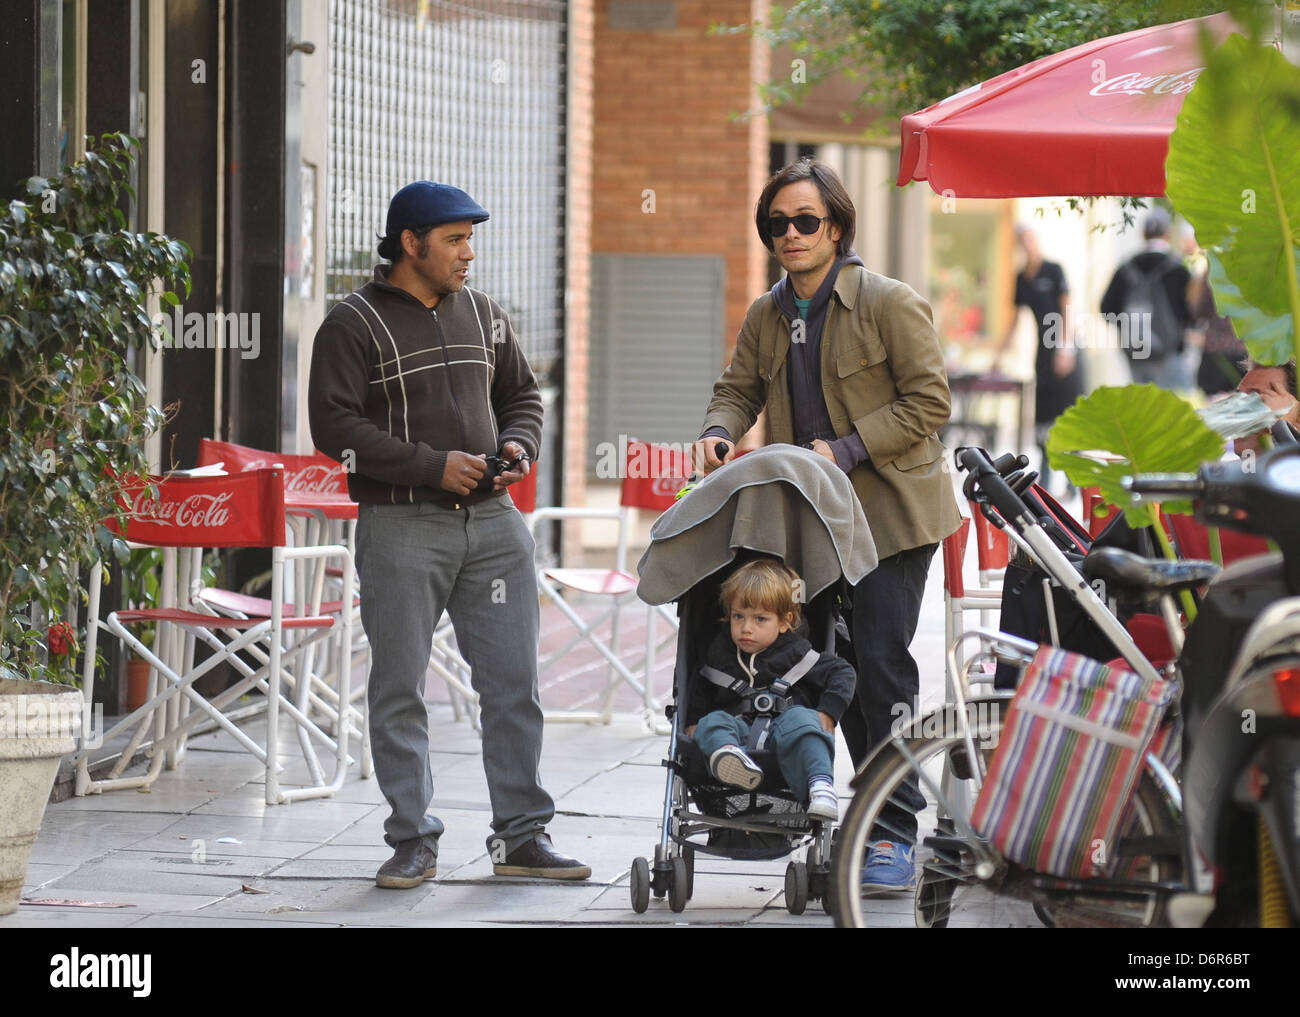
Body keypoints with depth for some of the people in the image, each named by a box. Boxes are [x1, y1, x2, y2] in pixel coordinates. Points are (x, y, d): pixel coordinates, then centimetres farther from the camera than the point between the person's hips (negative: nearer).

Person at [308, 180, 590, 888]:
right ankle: (413, 841, 7)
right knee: (399, 690, 0)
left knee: (514, 684, 2)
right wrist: (434, 466, -15)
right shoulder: (355, 325, -3)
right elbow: (335, 426, -11)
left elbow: (521, 394, 26)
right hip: (401, 529, -4)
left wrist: (518, 446, 3)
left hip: (492, 521, 5)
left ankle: (522, 836, 8)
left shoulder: (482, 315, 15)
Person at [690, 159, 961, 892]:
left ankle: (897, 836, -8)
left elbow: (928, 402, -10)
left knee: (880, 659, -12)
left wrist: (845, 451, -17)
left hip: (890, 512, -6)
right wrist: (719, 432, -5)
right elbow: (740, 388, 19)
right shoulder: (767, 316, 11)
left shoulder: (890, 304, -9)